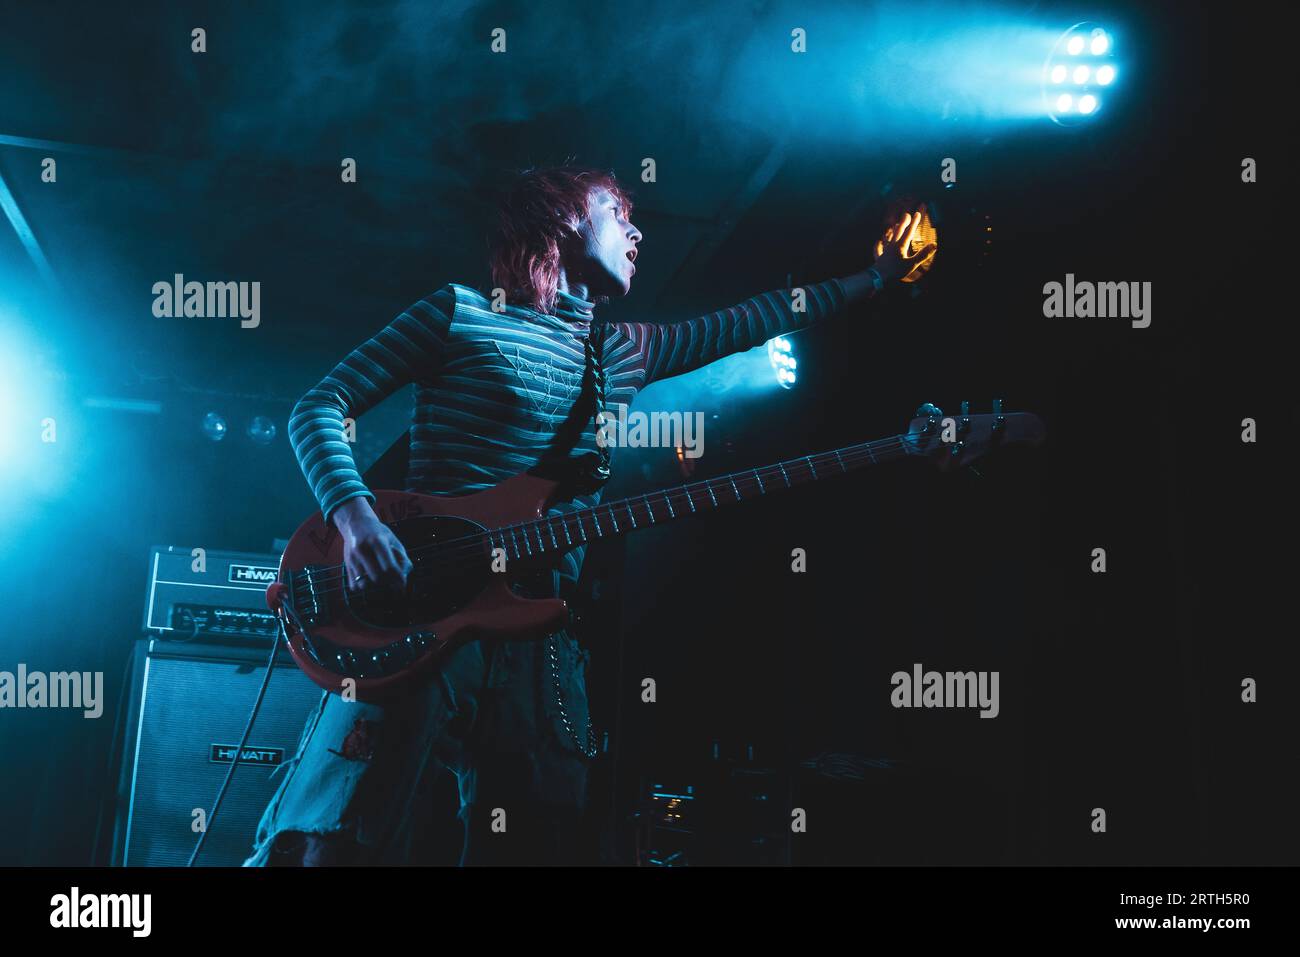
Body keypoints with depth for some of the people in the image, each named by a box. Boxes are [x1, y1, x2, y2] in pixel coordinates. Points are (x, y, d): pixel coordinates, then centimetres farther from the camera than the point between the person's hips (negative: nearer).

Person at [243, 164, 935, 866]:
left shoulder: (627, 351, 22)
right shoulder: (461, 313, 5)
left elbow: (749, 320, 31)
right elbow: (321, 405, 1)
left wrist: (877, 276, 37)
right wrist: (357, 520, -17)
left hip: (542, 640, 6)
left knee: (536, 844, 4)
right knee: (342, 844, -14)